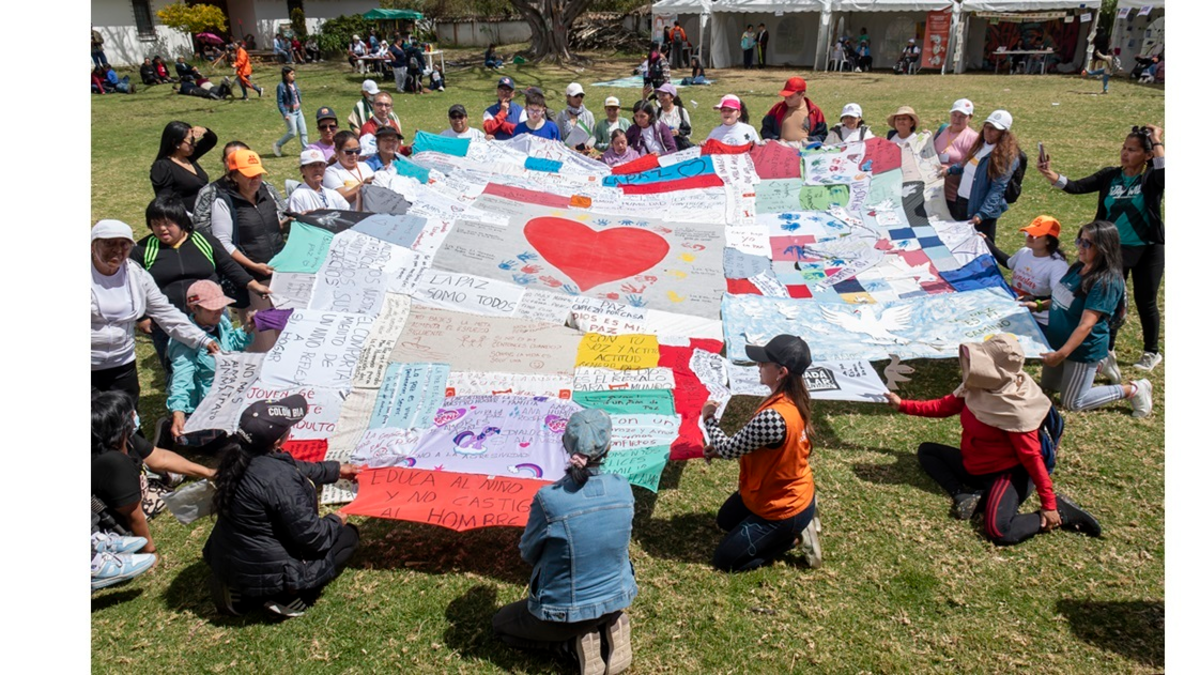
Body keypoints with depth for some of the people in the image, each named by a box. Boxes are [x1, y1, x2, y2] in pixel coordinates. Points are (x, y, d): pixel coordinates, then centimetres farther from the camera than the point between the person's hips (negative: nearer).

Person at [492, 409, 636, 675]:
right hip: (616, 600, 5)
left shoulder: (548, 499, -28)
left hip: (564, 612, -5)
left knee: (500, 624, 24)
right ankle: (608, 628, 10)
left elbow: (528, 554, -10)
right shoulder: (623, 487, -15)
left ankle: (575, 641, 4)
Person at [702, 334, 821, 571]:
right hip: (790, 491, 9)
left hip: (782, 510, -9)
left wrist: (709, 419, -9)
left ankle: (792, 535, 5)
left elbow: (730, 450, -26)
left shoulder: (773, 417, -39)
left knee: (724, 559, 5)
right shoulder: (794, 399, -8)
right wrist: (720, 449, -2)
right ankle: (798, 520, 20)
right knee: (725, 520, 29)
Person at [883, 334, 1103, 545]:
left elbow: (1032, 458, -24)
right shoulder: (977, 389, -7)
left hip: (1007, 474, -8)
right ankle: (964, 495, -9)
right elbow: (943, 406, 7)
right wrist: (902, 405, 5)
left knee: (998, 531, -30)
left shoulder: (1015, 410, -28)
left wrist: (1048, 504, -21)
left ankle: (1059, 511, -7)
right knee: (925, 450, 8)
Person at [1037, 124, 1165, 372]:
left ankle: (1151, 352, 27)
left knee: (1145, 302, 7)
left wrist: (1157, 141, -23)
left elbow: (1166, 173, -34)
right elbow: (1077, 187, -12)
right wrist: (1050, 174, -27)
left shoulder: (1152, 178, -11)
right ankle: (1106, 350, 25)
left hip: (1147, 250, -3)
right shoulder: (1110, 176, -2)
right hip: (1114, 249, 3)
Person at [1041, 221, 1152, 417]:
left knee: (1073, 402, 4)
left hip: (1083, 348, -8)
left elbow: (1086, 324, -31)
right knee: (1048, 386, 24)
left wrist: (1061, 354, -35)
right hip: (1059, 341, 8)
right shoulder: (1078, 268, -1)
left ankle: (1134, 390, 17)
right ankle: (1097, 366, 38)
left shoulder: (1106, 281, -25)